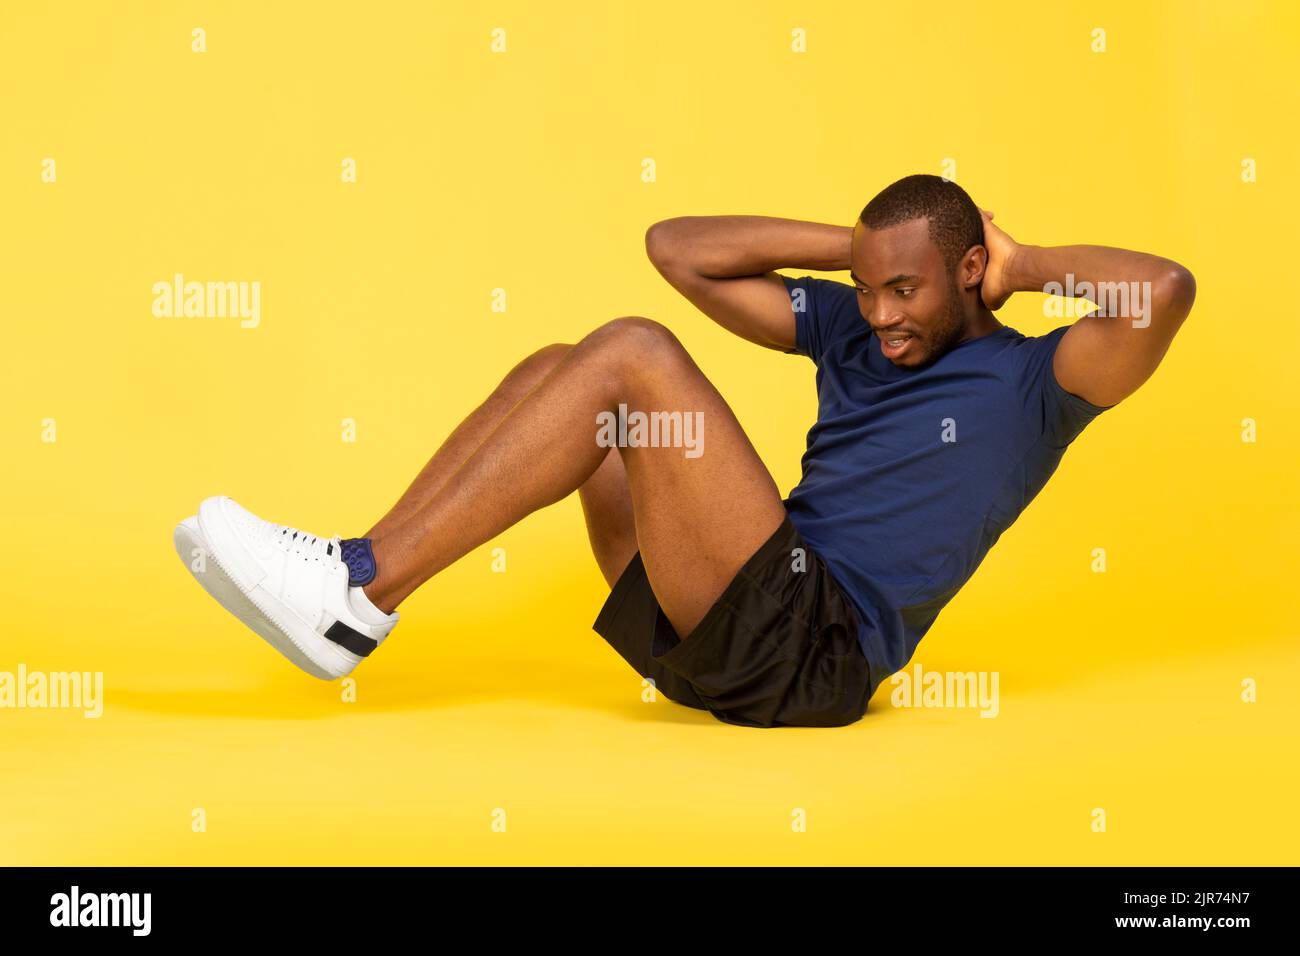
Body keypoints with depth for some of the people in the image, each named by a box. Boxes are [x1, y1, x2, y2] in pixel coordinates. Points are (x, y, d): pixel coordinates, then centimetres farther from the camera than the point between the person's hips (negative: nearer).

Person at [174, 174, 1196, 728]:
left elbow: (1165, 288, -16)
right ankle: (356, 578, -10)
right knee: (561, 370, 1)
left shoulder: (1032, 381, 4)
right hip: (717, 634, 8)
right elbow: (677, 246, 19)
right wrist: (849, 246, 15)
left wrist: (1028, 264, 0)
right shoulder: (849, 329, 21)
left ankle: (361, 593, -21)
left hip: (811, 650, -8)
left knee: (632, 356, -19)